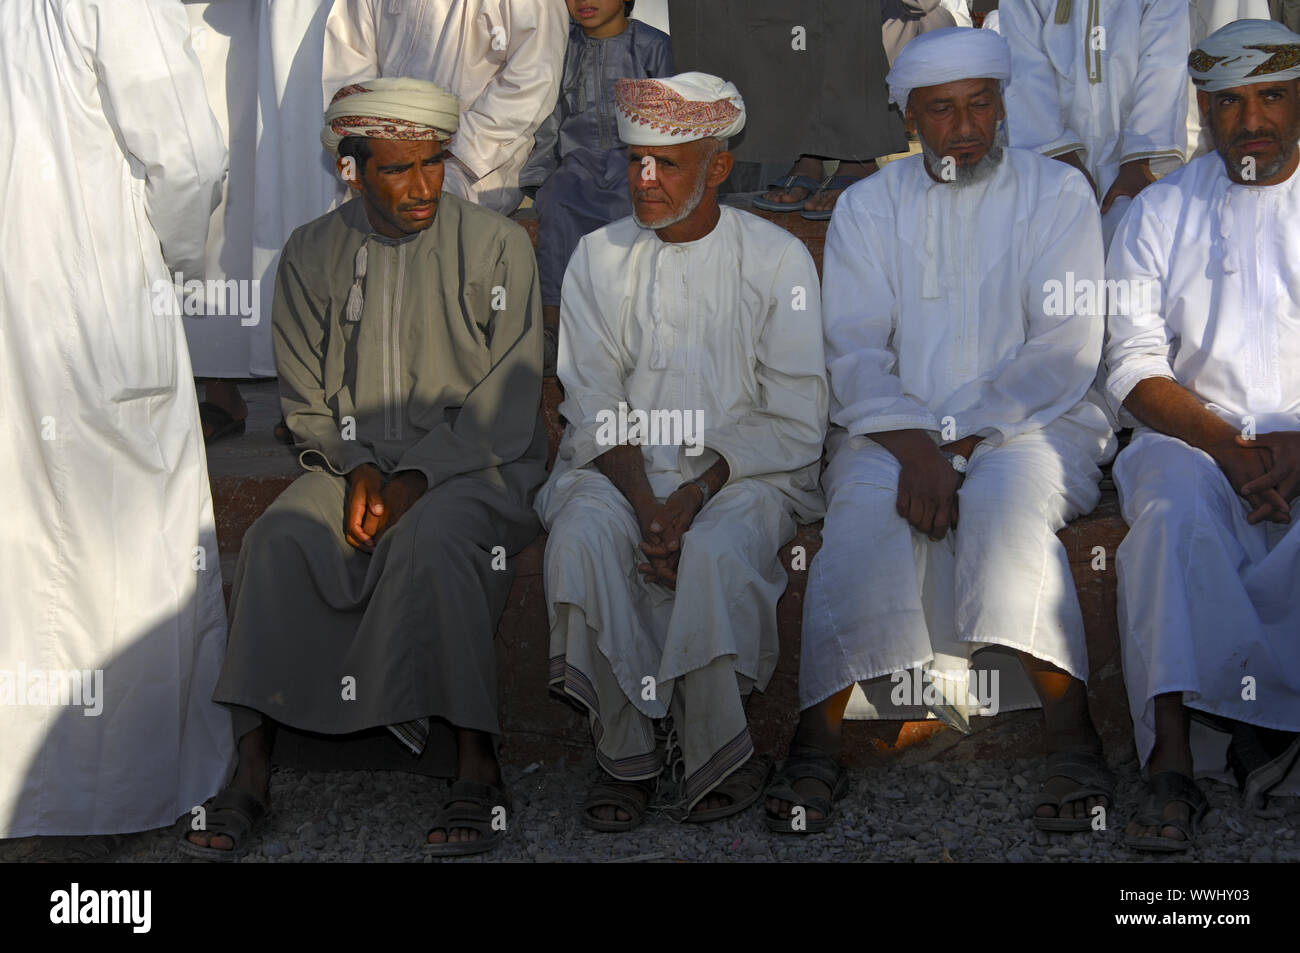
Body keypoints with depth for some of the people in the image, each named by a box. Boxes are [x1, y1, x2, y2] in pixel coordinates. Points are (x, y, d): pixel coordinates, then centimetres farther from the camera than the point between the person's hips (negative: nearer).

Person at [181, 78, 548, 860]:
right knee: (279, 537, -26)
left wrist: (417, 478, -16)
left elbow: (507, 402, -6)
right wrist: (358, 468, -8)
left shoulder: (498, 246, -2)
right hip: (358, 462, 3)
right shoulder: (313, 254, 7)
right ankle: (253, 773, -24)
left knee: (430, 538, -35)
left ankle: (478, 767, -27)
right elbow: (307, 396, 10)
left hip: (474, 465, -3)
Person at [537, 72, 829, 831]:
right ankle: (627, 753, -19)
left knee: (716, 550, -35)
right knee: (583, 537, -30)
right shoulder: (598, 260, 8)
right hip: (622, 467, 2)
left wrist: (696, 493, -18)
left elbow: (796, 424, -4)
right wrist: (643, 502, -17)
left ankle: (708, 756, -18)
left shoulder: (779, 261, 0)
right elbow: (595, 411, 2)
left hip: (747, 473, -2)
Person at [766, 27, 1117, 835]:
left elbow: (1067, 350, -4)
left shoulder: (1058, 194, 6)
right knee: (870, 503, -31)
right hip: (894, 427, 1)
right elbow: (855, 351, 1)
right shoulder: (869, 207, 11)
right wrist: (913, 447, -18)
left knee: (1010, 494, -35)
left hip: (1033, 423, -1)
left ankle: (1073, 738, -38)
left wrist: (965, 440, -15)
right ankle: (817, 742, -34)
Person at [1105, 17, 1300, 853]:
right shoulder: (1162, 212, 9)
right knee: (1173, 509, -33)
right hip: (1193, 433, 0)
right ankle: (1173, 771, -37)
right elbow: (1133, 369, 2)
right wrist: (1228, 447, -15)